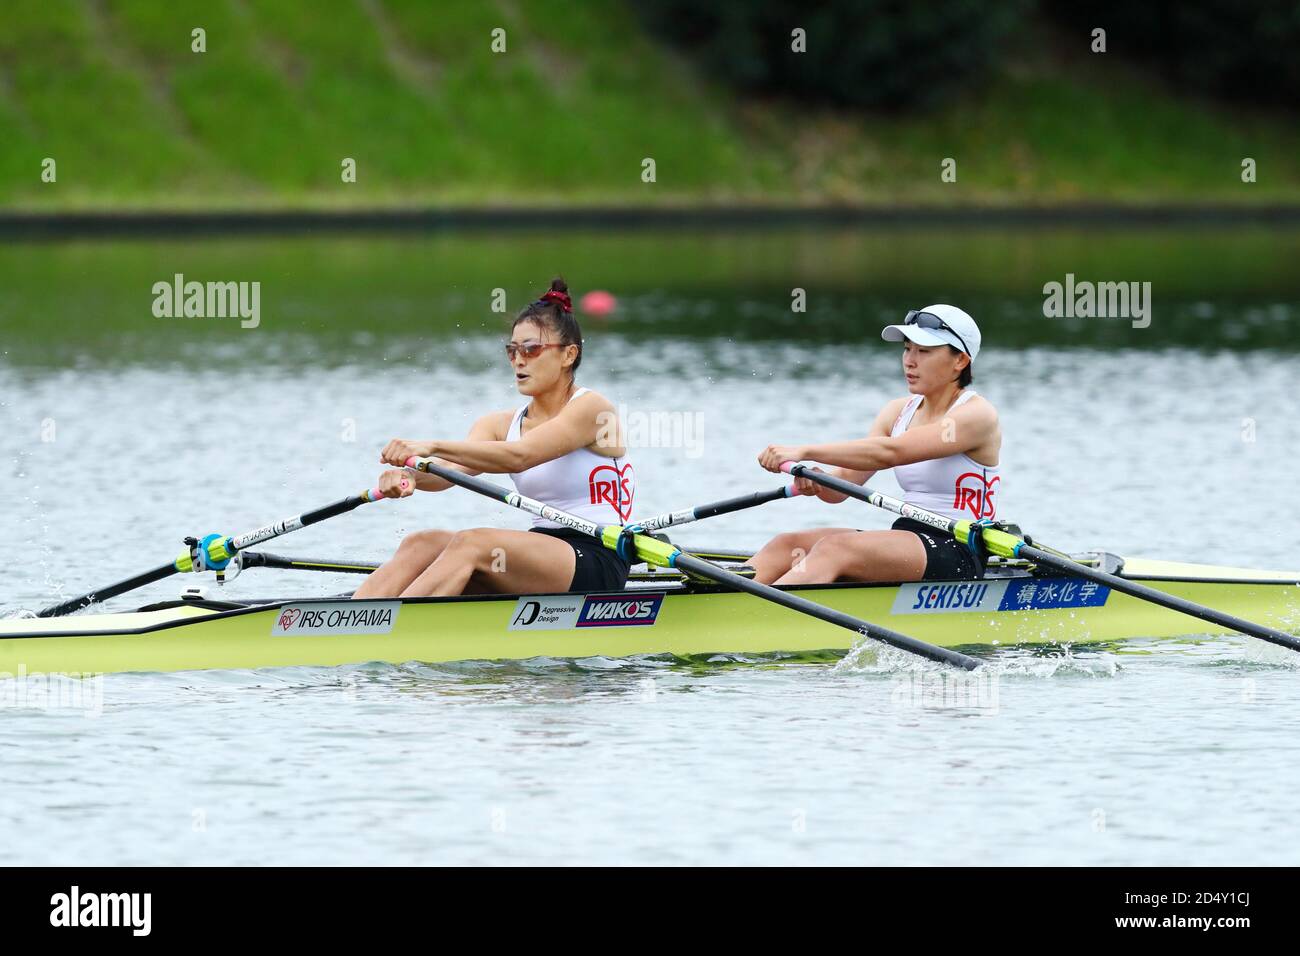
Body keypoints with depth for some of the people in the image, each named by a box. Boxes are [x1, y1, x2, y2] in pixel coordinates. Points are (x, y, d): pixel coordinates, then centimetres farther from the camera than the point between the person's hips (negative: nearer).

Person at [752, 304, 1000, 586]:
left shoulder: (977, 414, -9)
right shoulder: (899, 412, 14)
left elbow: (889, 452, -23)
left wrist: (805, 452, -28)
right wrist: (815, 481, -19)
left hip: (957, 557, -8)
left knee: (835, 548, -30)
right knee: (787, 545, -12)